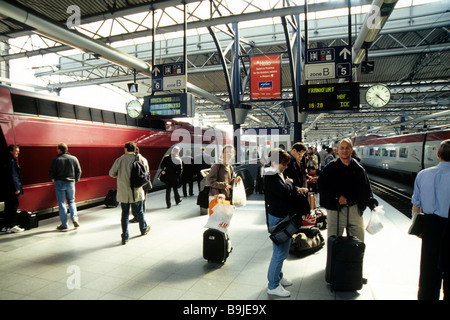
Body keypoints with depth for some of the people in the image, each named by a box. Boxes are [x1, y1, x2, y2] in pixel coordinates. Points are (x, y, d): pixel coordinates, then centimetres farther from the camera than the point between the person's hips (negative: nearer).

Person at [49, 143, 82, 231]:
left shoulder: (56, 160, -9)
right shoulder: (74, 158, -1)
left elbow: (51, 172, -6)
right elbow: (78, 171, 2)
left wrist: (53, 179, 14)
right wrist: (75, 180, 15)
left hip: (59, 183, -2)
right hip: (71, 183, 2)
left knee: (61, 203, 5)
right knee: (71, 201, 17)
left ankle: (64, 225, 8)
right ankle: (74, 218, -3)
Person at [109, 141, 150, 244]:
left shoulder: (120, 159, -5)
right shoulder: (141, 159, -4)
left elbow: (112, 174, 2)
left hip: (123, 192, 0)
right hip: (137, 191, 0)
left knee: (125, 214, 8)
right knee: (139, 212, 17)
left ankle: (125, 237, 11)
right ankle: (144, 229, 37)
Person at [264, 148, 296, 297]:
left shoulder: (277, 174, 13)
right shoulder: (271, 175, -18)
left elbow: (287, 190, 18)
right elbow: (284, 191, -27)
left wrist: (295, 188, 0)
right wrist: (290, 183, -8)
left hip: (282, 216, 11)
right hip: (278, 218, -11)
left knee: (281, 250, 21)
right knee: (280, 252, -2)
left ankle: (277, 276, 37)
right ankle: (273, 286, 10)